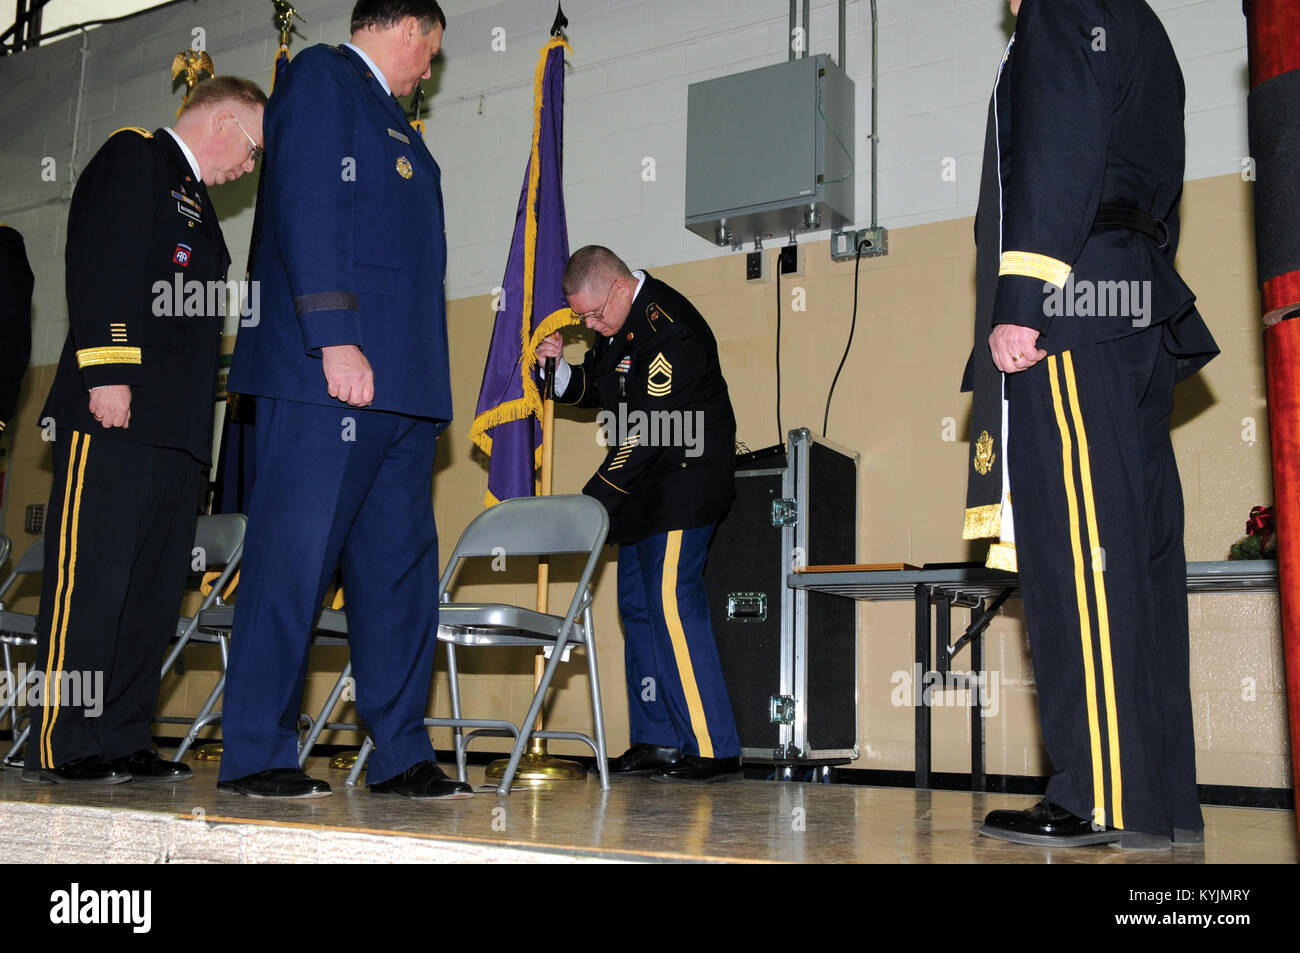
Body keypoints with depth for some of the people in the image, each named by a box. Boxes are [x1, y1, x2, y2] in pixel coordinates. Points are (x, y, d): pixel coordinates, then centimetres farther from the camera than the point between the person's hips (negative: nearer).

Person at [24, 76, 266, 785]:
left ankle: (122, 740, 12)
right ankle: (60, 746, -4)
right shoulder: (134, 156, 3)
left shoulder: (194, 199, 29)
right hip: (117, 409, -9)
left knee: (155, 583, 6)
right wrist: (107, 370, -21)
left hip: (174, 424, 9)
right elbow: (98, 266, -12)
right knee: (92, 575, -9)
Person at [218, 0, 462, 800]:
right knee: (295, 557, -7)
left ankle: (401, 755, 11)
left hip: (401, 381, 9)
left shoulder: (390, 119, 29)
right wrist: (335, 338, -21)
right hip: (330, 372, -9)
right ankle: (255, 755, 1)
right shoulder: (321, 76, 3)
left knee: (402, 566, 6)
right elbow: (306, 207, -11)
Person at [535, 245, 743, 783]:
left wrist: (592, 503, -21)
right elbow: (593, 389, 22)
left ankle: (714, 751, -10)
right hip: (641, 494, 10)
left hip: (682, 486, -10)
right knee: (638, 607, 9)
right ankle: (656, 743, 17)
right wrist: (558, 368, 0)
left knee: (673, 606, -14)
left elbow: (648, 431, -23)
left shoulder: (670, 329, -20)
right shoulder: (617, 323, 10)